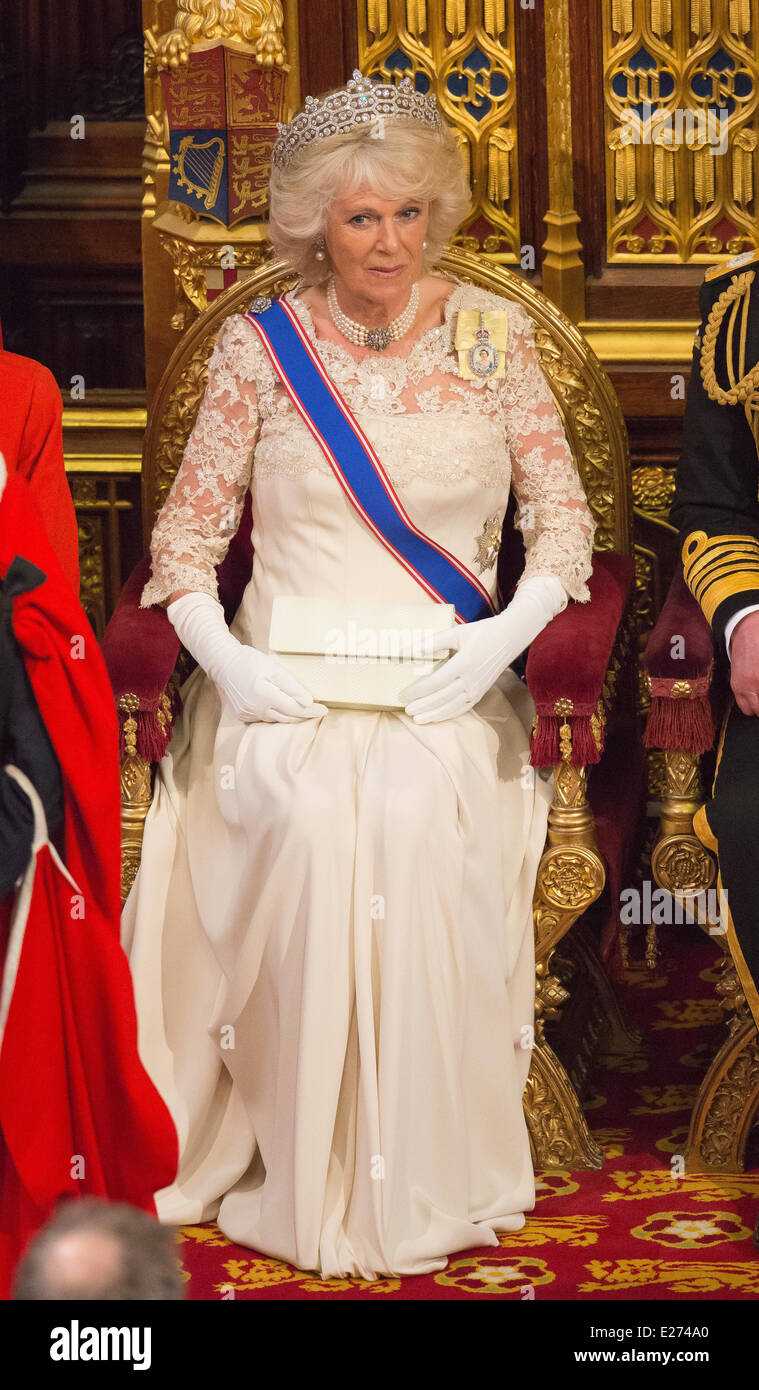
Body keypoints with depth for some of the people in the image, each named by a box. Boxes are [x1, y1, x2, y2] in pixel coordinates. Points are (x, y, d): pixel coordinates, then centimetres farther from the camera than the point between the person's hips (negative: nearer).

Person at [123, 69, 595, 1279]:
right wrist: (223, 654, -9)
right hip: (285, 683, 0)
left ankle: (424, 1188, -18)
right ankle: (303, 1183, -18)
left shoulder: (493, 334, 8)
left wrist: (508, 630, -11)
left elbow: (563, 518, 7)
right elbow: (187, 532, 8)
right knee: (306, 828, -31)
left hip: (442, 687, 0)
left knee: (417, 820, -32)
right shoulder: (260, 344, 7)